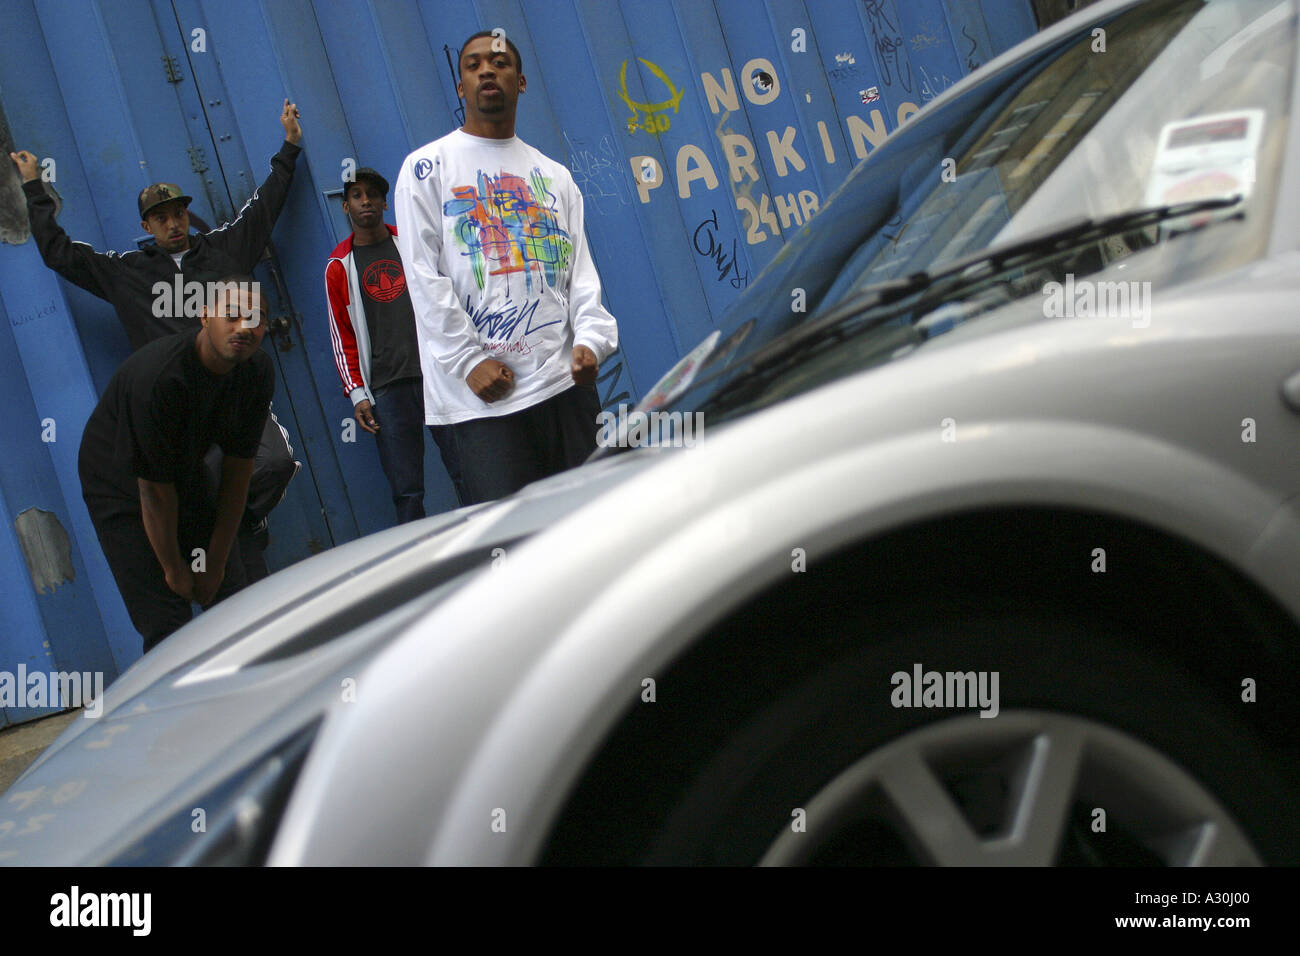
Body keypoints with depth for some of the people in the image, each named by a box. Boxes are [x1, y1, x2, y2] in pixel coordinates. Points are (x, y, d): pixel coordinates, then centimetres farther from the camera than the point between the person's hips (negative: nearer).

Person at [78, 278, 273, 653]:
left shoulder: (258, 372, -14)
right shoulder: (158, 378, -34)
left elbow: (238, 468, -8)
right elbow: (155, 488, -25)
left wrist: (217, 561, -5)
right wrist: (174, 567, -14)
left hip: (188, 472, 6)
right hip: (123, 484, -6)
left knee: (230, 591, 4)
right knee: (166, 621, -13)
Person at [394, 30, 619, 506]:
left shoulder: (554, 176, 19)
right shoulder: (428, 168, 6)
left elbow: (579, 268, 13)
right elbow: (424, 277, -2)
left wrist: (589, 339, -6)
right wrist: (469, 360, -11)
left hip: (566, 382, 4)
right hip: (481, 396, -4)